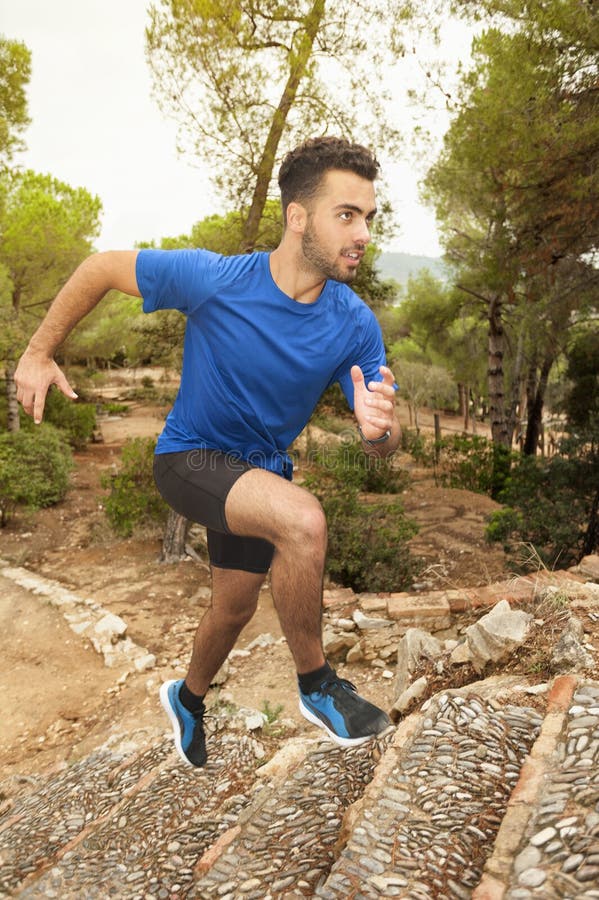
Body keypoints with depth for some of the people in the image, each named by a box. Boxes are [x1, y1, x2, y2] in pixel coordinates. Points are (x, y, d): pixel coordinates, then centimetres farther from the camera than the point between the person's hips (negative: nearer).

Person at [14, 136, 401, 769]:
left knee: (234, 609, 18)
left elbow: (382, 444, -12)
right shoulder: (212, 279, -25)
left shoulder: (355, 326, -17)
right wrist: (39, 353, -6)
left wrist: (378, 428, -37)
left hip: (260, 472, 5)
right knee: (303, 519, -32)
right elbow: (101, 268, -10)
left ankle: (187, 699, 51)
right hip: (190, 457, -4)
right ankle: (316, 684, -7)